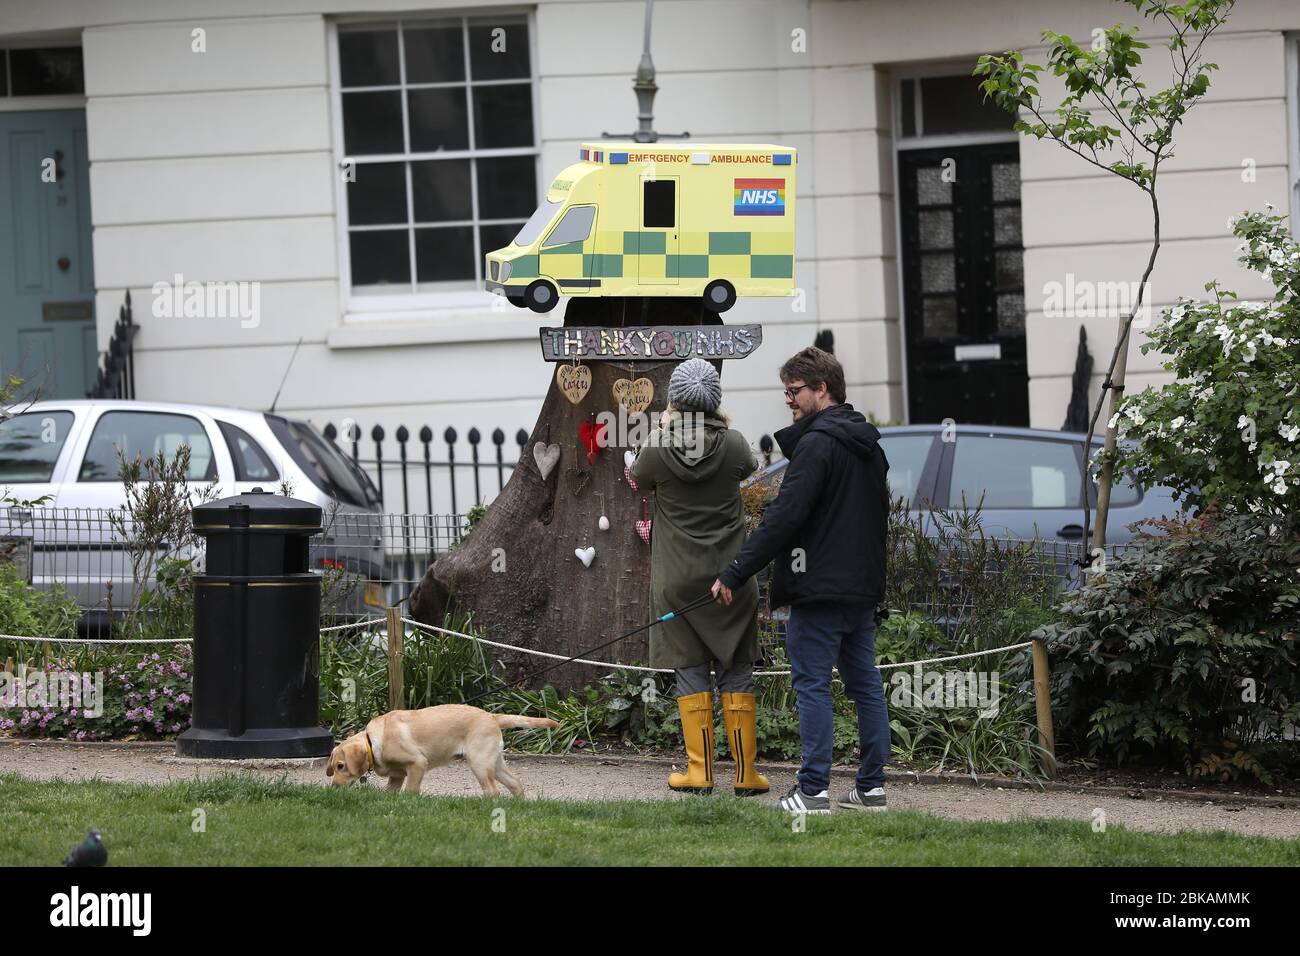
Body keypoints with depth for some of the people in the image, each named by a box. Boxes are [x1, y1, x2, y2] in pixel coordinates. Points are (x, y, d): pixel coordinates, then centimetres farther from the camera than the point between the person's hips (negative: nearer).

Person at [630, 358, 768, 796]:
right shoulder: (732, 444, -9)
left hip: (677, 576, -1)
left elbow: (638, 479, 11)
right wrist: (724, 425, 27)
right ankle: (746, 773, 7)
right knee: (737, 672, 6)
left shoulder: (658, 448, -11)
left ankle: (700, 772, 6)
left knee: (690, 671, 7)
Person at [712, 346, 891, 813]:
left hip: (820, 591, -9)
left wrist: (734, 574, -17)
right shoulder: (869, 446, 15)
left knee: (812, 685, -6)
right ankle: (871, 785, 12)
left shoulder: (817, 444, -14)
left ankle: (813, 790, -7)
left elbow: (784, 518, -20)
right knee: (865, 685, 10)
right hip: (863, 588, 9)